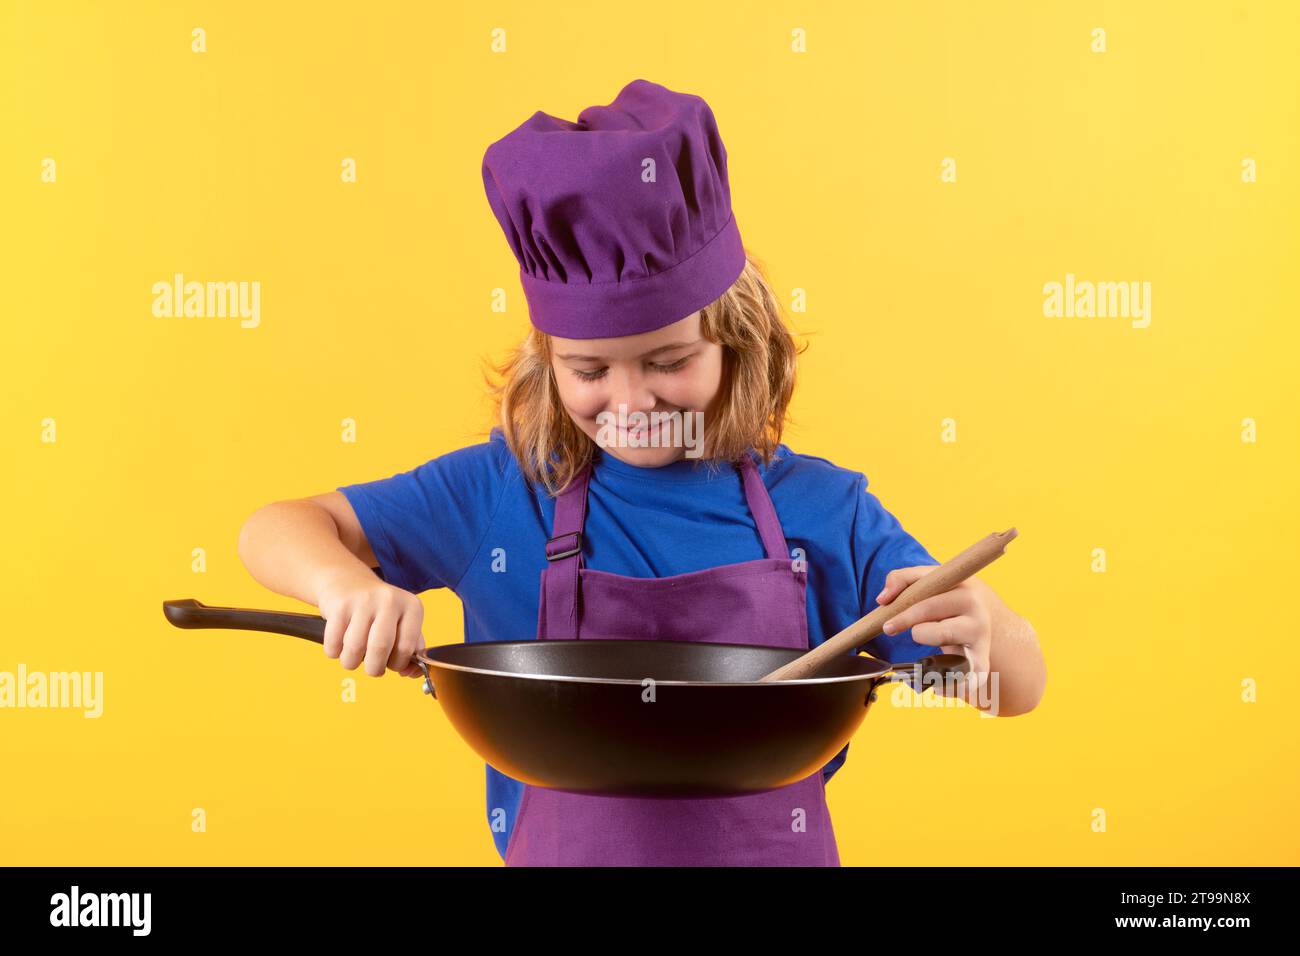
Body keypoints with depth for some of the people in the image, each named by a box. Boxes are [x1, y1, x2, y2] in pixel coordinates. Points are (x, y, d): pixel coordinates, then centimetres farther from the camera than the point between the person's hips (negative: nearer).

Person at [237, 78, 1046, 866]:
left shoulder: (823, 510, -8)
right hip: (558, 849, 0)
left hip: (775, 847, 0)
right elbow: (279, 529, -4)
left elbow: (1019, 690, -4)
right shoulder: (501, 494, -8)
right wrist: (344, 582, -27)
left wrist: (984, 625, -28)